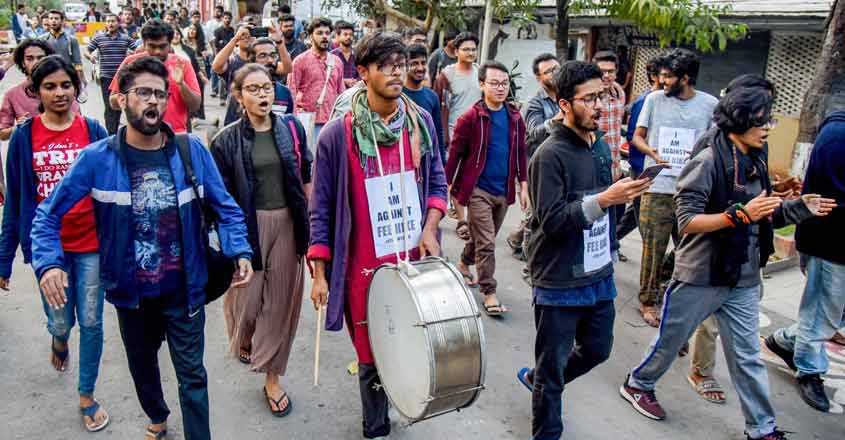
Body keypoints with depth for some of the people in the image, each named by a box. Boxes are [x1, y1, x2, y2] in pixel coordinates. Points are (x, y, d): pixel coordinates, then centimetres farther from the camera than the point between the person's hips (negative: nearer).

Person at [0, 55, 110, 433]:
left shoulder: (93, 131, -4)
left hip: (92, 243, 0)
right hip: (48, 245, 1)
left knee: (91, 323, 5)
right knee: (61, 321, 12)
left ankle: (87, 395, 24)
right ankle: (59, 339, 51)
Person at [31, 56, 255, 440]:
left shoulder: (191, 150, -9)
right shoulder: (97, 157, -11)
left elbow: (225, 207, -3)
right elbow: (48, 214, -4)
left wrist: (240, 252, -17)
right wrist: (48, 263, -20)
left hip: (184, 289, -1)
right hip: (130, 292, 2)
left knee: (192, 375, 5)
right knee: (142, 366, 25)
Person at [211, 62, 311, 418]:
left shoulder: (292, 129, 1)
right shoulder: (227, 141, -7)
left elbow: (307, 177, 7)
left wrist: (312, 218, 5)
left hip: (287, 223, 2)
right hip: (248, 225, -2)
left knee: (281, 299, 7)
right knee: (247, 295, 9)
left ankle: (272, 377, 23)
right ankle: (243, 341, 47)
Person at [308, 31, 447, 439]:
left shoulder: (421, 121, 2)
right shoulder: (337, 135, -10)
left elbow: (437, 181, 12)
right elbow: (322, 208, -5)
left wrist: (430, 228, -4)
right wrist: (319, 272, -6)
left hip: (417, 258, 4)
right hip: (366, 266, -3)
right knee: (373, 357, 10)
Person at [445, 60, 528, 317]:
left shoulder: (515, 118, 5)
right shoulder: (471, 118, -10)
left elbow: (520, 153, 12)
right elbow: (455, 153, -7)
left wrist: (523, 186, 9)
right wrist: (448, 187, -8)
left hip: (504, 191, 6)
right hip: (478, 189, -5)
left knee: (485, 238, 19)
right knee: (486, 242, -4)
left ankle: (464, 264, 45)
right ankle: (489, 292, 6)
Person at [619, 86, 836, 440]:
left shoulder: (756, 163, 7)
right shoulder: (708, 161, -17)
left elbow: (762, 218, 15)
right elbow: (686, 221, -22)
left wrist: (800, 208, 2)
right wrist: (741, 214, -28)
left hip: (743, 280, 7)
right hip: (700, 277, -6)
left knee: (747, 356, 14)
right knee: (670, 340, 12)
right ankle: (638, 384, 36)